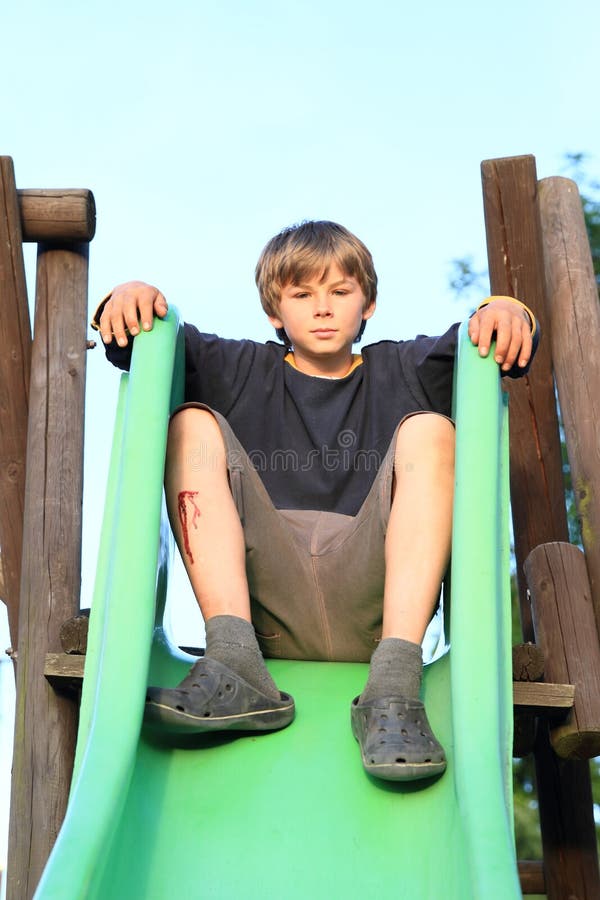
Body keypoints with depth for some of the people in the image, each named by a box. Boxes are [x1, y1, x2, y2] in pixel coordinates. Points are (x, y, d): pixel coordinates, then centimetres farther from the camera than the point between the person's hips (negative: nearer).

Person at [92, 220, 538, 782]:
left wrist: (504, 312, -15)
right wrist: (129, 299, -10)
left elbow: (475, 344, 8)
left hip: (373, 605, 0)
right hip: (268, 601, 1)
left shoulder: (400, 371, 22)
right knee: (193, 425, -9)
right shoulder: (243, 371, 22)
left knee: (429, 430, -16)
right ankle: (235, 663, -29)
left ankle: (394, 682, -32)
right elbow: (149, 345, 12)